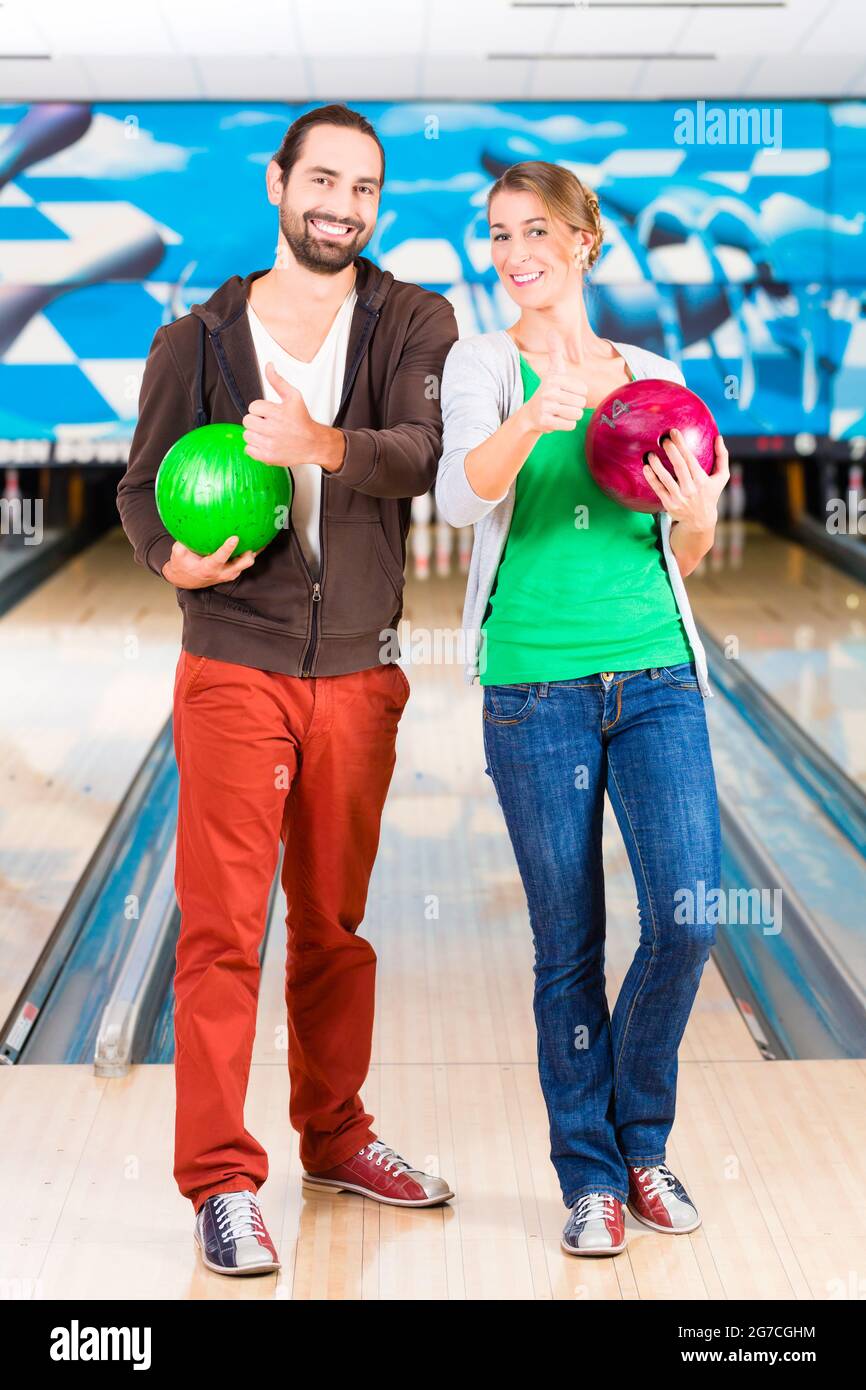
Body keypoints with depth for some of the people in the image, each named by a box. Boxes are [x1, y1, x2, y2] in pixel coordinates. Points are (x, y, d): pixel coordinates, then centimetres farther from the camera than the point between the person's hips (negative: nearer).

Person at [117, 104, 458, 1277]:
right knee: (223, 928, -4)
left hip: (359, 678, 2)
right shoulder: (196, 341, 1)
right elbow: (142, 485, 8)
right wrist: (171, 558, -14)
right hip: (235, 672, -1)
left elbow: (422, 452, -18)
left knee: (335, 926, 15)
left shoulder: (414, 324, 0)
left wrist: (326, 446, -38)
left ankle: (335, 1136, 31)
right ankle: (222, 1181, 4)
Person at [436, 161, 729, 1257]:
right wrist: (535, 415, -35)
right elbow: (459, 498, -17)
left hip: (656, 678, 3)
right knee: (568, 945, 4)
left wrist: (699, 514, -6)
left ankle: (640, 1138, 21)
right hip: (536, 686, -2)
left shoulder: (651, 376, 12)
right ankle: (590, 1176, 20)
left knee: (685, 920, -5)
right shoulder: (484, 365, 3)